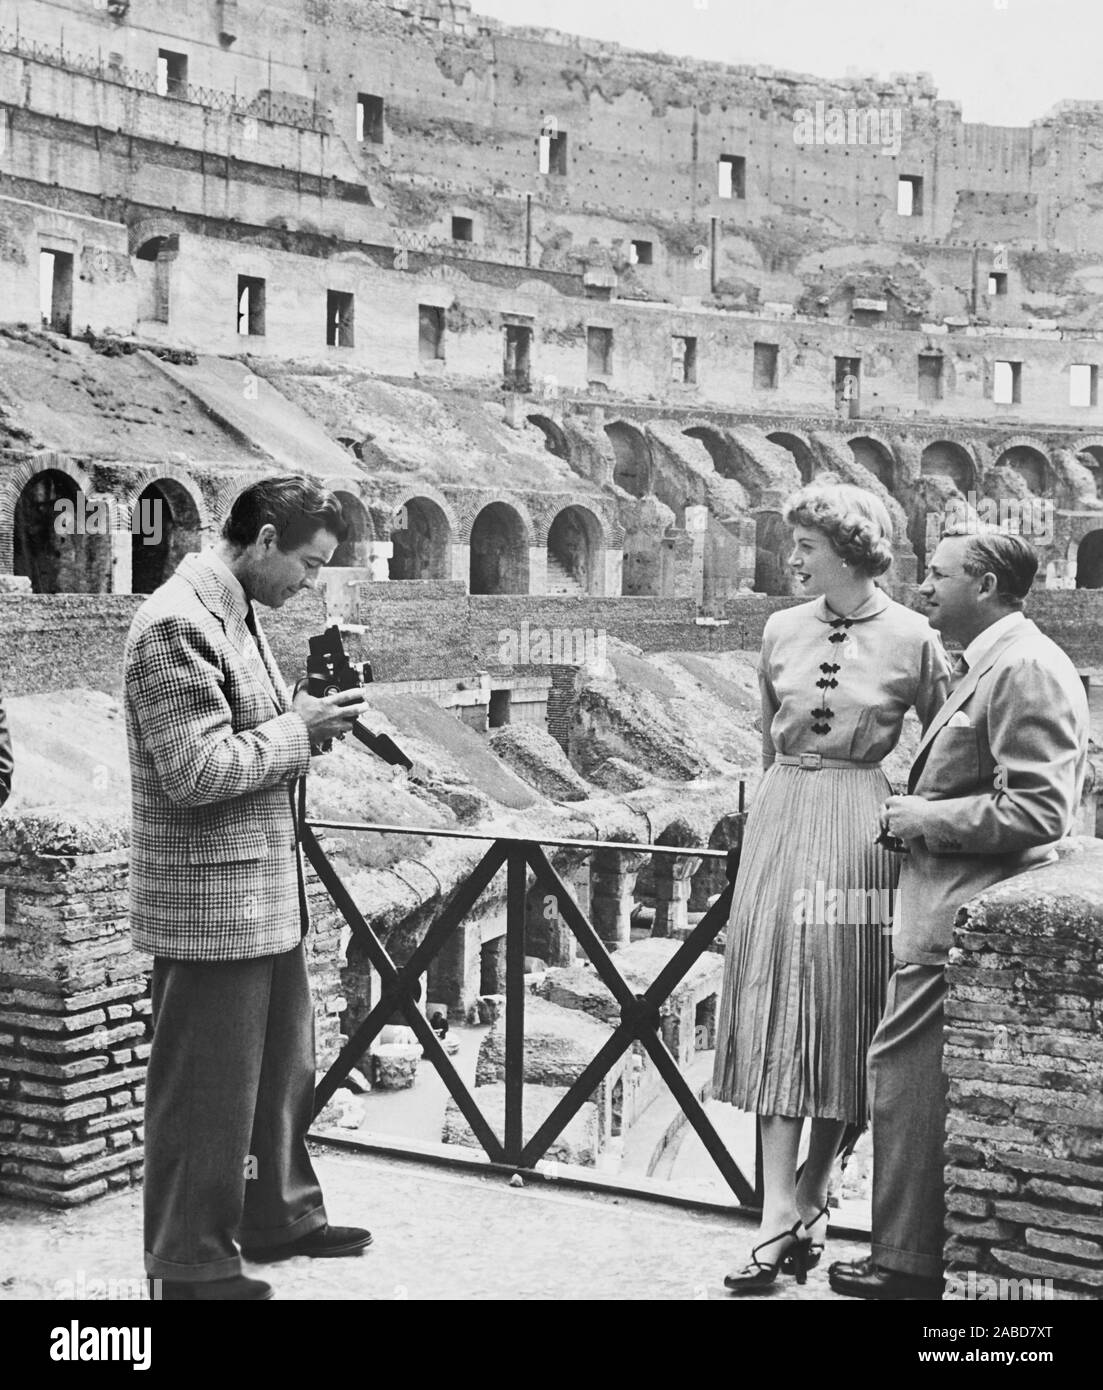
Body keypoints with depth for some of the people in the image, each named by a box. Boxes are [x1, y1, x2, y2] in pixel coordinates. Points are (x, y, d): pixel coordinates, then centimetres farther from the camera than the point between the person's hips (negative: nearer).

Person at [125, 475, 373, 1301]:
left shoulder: (238, 615, 13)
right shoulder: (179, 623, -19)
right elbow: (197, 770, -24)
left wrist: (308, 719, 4)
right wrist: (299, 730, -16)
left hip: (268, 895, 10)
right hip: (211, 903, -10)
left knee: (284, 1069, 20)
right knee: (208, 1092, 2)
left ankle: (280, 1217, 36)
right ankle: (192, 1264, 16)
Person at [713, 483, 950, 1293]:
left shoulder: (912, 640, -6)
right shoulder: (781, 631, 6)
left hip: (862, 828, -3)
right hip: (781, 819, 3)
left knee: (844, 1009, 2)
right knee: (775, 1005, -3)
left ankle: (813, 1195, 16)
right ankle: (781, 1209, -2)